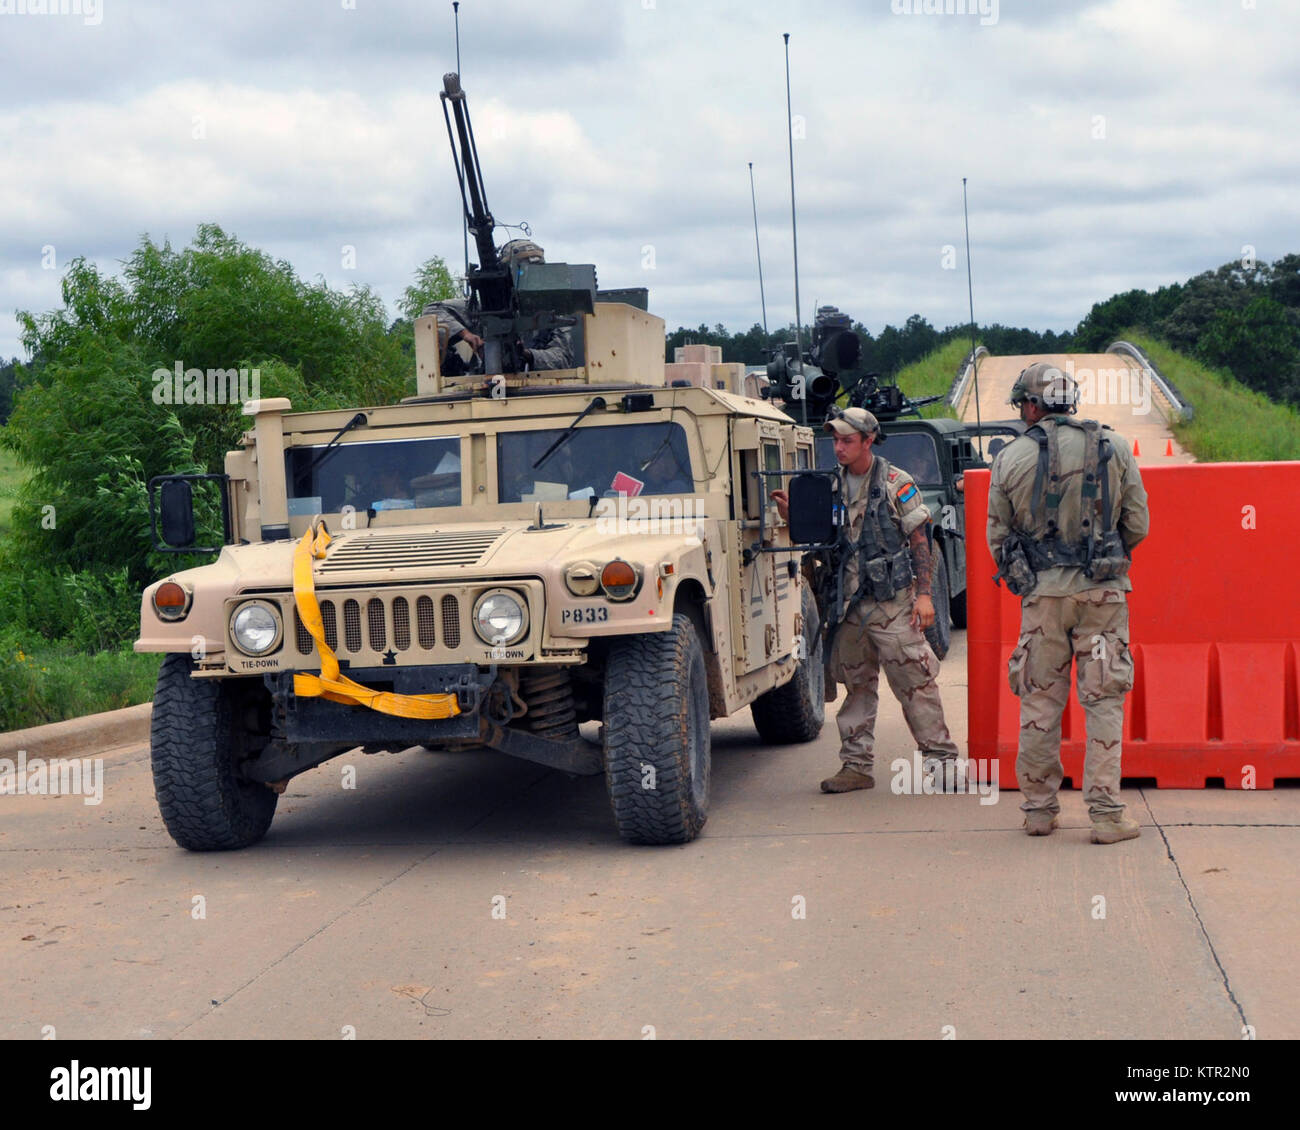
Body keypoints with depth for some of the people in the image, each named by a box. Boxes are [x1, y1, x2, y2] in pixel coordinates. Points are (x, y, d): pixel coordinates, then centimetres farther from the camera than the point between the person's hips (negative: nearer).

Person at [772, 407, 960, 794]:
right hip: (849, 602, 5)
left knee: (913, 681, -4)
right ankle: (856, 765, 14)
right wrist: (792, 516, -2)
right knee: (857, 685, 9)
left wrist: (924, 593, -10)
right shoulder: (831, 486, 9)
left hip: (892, 601, -5)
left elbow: (919, 540, -4)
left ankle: (940, 757, 5)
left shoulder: (896, 483, -4)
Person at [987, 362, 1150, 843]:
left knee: (1040, 703, 9)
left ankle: (1038, 809, 15)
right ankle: (1106, 814, 0)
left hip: (1043, 593, 0)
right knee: (1103, 701, 3)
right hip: (1104, 590, 0)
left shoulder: (1010, 459, 0)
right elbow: (1138, 525, 6)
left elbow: (997, 537, 7)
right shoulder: (1114, 448, 2)